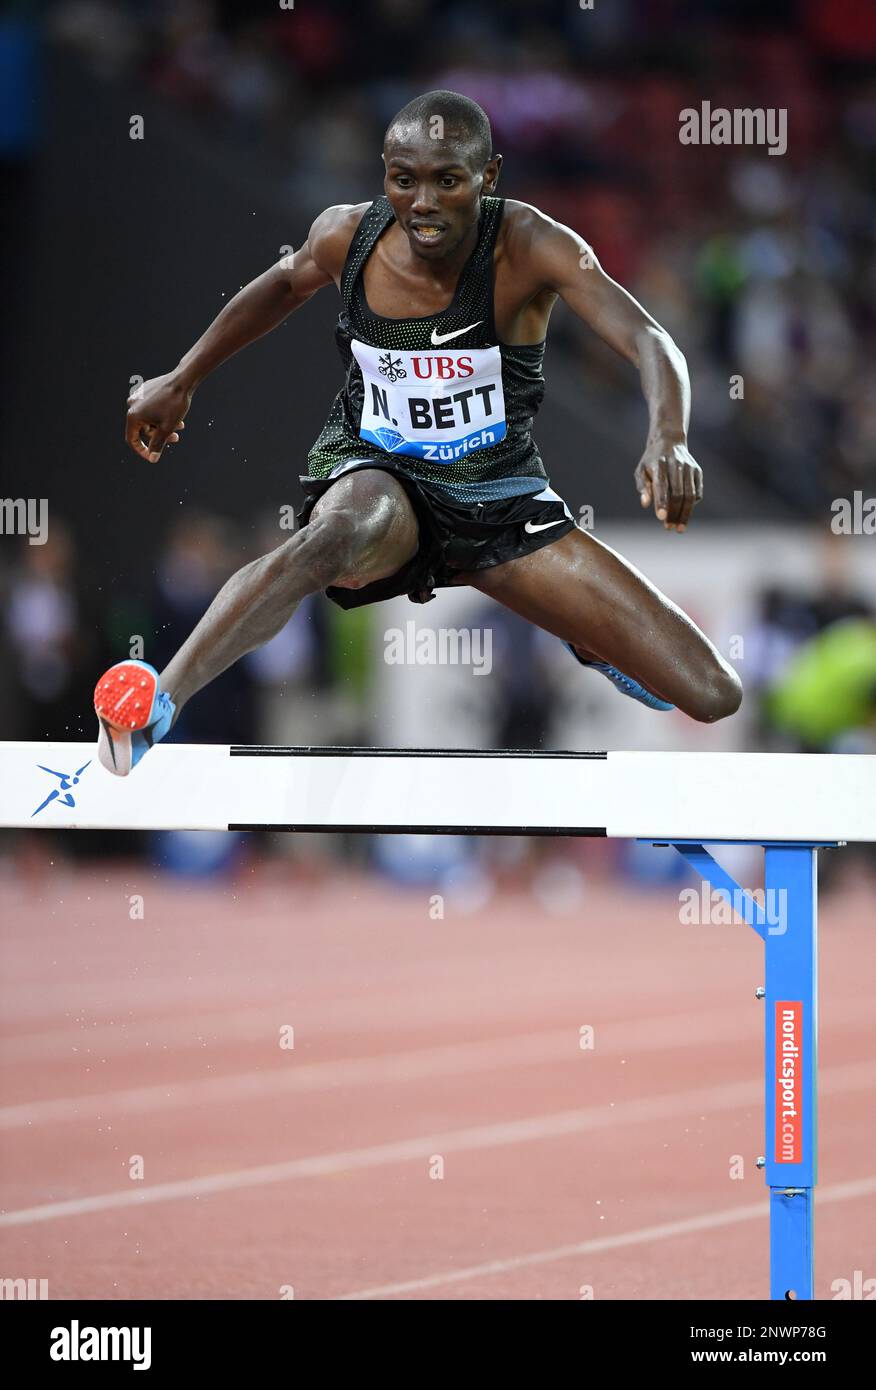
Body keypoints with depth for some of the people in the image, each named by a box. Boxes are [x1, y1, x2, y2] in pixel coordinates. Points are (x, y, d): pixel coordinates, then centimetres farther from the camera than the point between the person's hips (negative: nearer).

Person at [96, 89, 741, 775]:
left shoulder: (531, 245, -21)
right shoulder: (346, 236, -11)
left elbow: (649, 342, -34)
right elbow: (285, 284, 15)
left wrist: (667, 442, -55)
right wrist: (181, 380, 20)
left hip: (502, 492, 1)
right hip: (377, 475, -1)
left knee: (714, 697, -5)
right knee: (339, 534, -44)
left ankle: (590, 638, 32)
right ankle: (157, 701, -57)